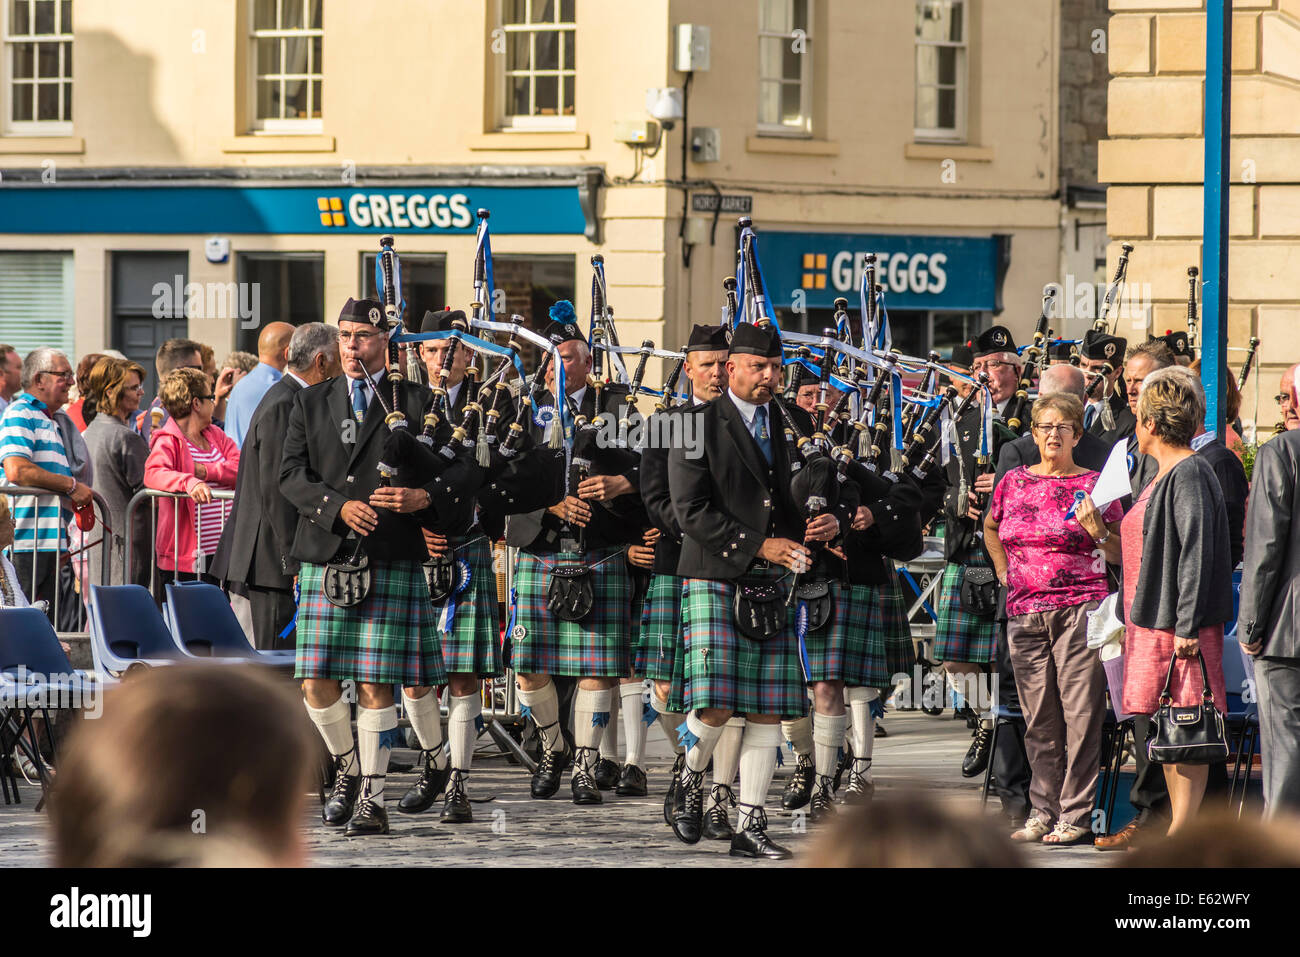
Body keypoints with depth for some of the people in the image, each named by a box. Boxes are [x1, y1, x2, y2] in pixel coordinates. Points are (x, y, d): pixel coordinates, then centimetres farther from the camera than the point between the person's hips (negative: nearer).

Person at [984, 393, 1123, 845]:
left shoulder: (1094, 485, 2)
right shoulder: (1014, 482, 12)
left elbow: (1120, 553, 4)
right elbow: (990, 528, 31)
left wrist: (1097, 529, -15)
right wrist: (1005, 572, 19)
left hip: (1080, 608, -4)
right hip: (1025, 613, 4)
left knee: (1080, 713, -6)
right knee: (1038, 718, 6)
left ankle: (1076, 813, -4)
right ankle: (1042, 811, 13)